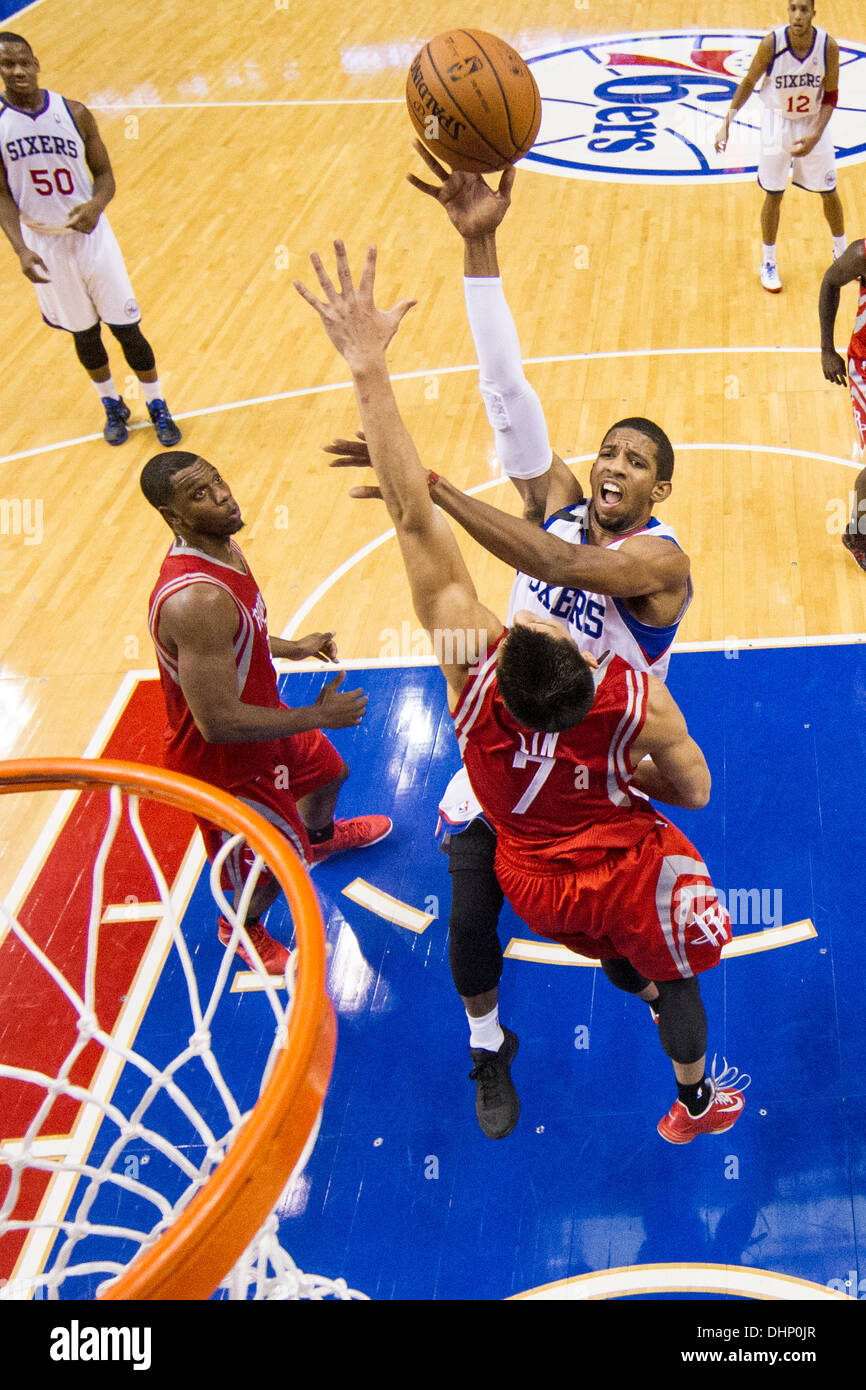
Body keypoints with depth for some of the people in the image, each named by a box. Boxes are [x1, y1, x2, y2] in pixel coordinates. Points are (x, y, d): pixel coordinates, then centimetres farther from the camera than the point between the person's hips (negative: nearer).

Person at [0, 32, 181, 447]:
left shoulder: (74, 113, -8)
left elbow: (104, 173, -1)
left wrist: (96, 204, -24)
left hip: (91, 234, 0)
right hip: (44, 245, 0)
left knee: (126, 327, 4)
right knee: (84, 333, 14)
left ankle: (157, 407, 23)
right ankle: (113, 407, 37)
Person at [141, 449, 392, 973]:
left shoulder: (224, 548, -9)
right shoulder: (195, 599, -41)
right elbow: (219, 722, -37)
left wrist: (290, 648, 10)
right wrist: (318, 716, -26)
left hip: (260, 714, 9)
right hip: (224, 756, -9)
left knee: (326, 771, 34)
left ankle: (322, 836, 69)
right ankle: (240, 928, 46)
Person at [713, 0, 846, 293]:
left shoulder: (828, 46, -19)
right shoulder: (771, 43, -22)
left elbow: (831, 95, -8)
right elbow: (749, 82, -6)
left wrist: (815, 136, -20)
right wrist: (728, 120, -15)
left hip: (813, 123, 1)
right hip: (777, 123, -1)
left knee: (829, 192, 11)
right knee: (773, 195, 5)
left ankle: (842, 254, 33)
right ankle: (768, 263, 22)